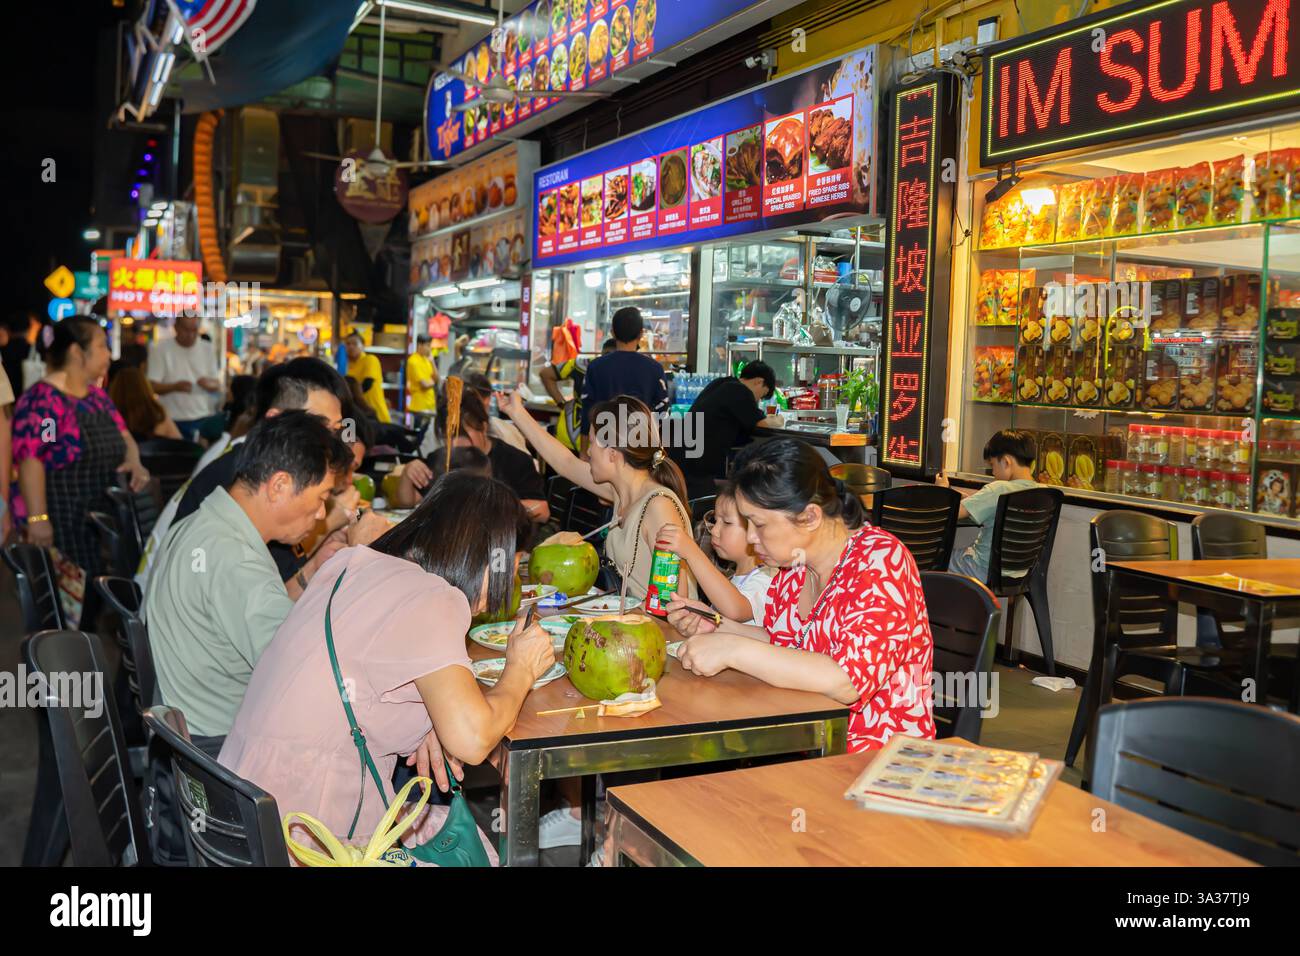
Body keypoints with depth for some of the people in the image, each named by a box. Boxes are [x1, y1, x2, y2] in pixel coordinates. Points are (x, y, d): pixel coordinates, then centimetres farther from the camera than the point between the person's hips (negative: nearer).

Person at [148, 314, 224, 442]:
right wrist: (175, 386, -24)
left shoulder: (207, 349, 8)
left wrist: (209, 384, -13)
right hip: (174, 422, -3)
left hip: (203, 420, 3)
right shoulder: (161, 349, -2)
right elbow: (152, 386, -6)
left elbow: (218, 386, 11)